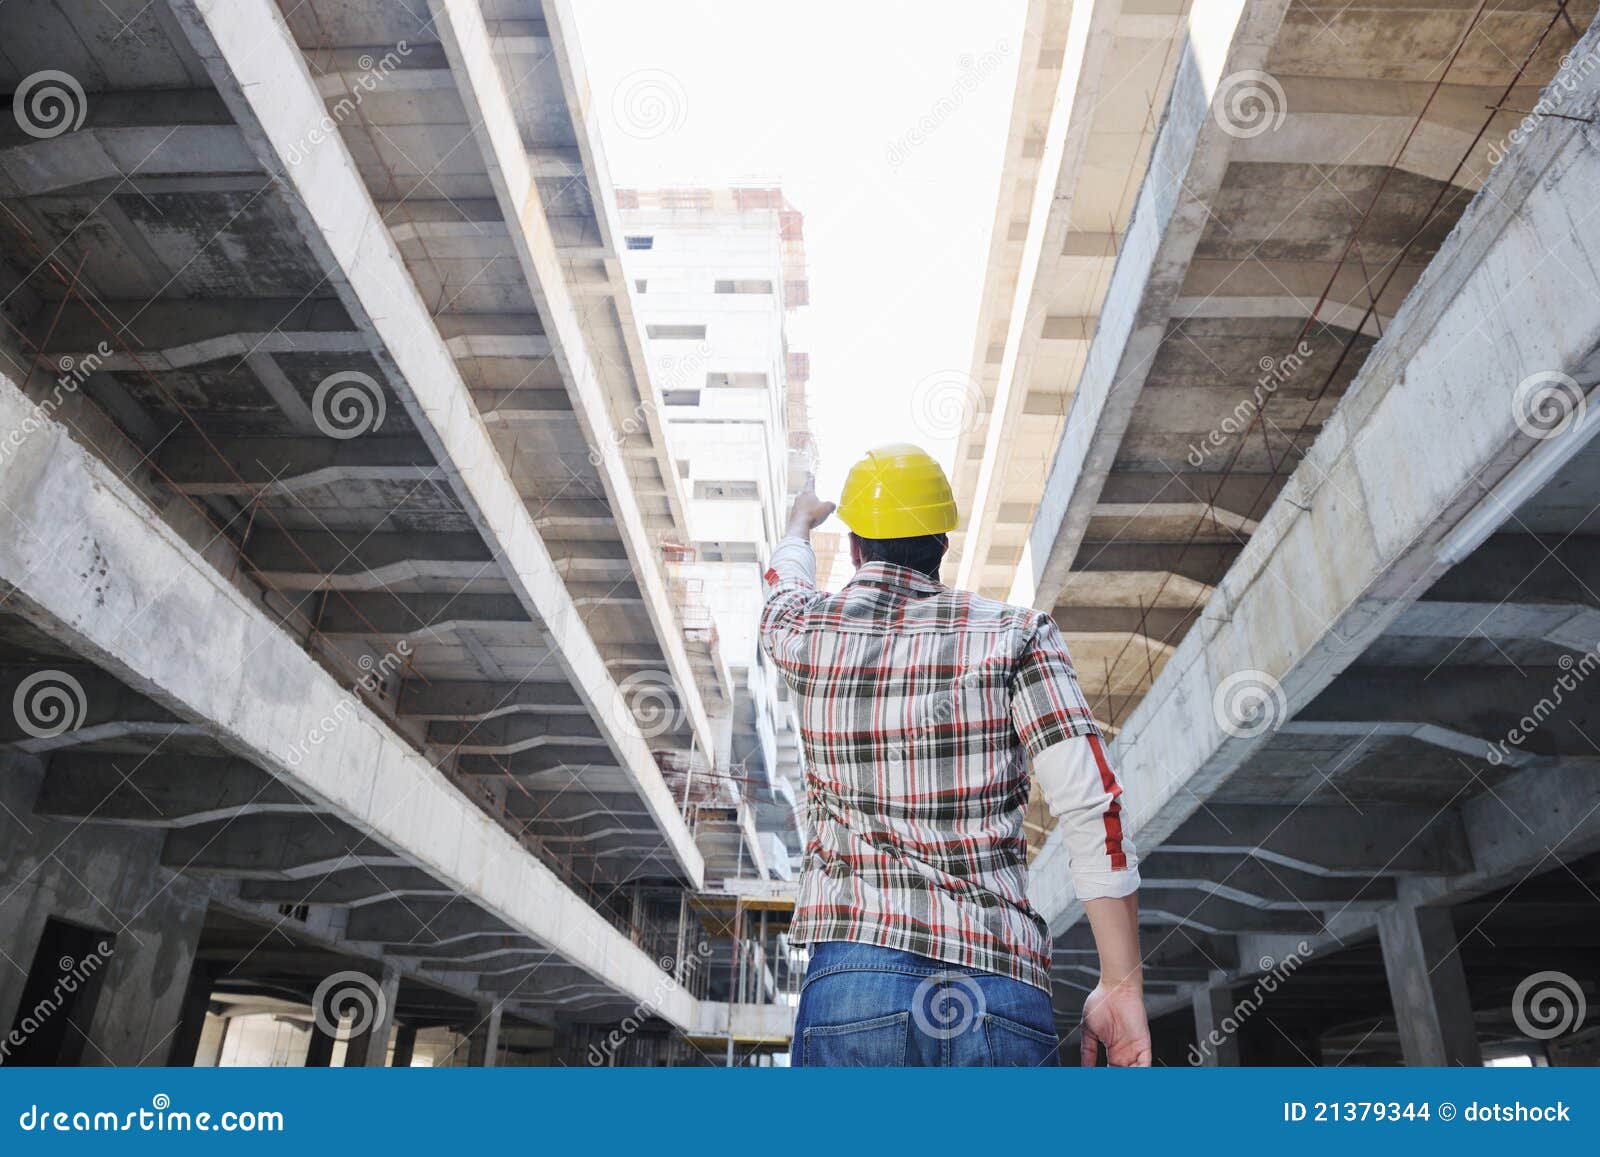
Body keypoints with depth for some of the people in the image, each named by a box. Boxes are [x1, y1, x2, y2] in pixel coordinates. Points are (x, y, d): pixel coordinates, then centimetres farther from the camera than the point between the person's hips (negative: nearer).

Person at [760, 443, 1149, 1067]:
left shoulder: (809, 630, 8)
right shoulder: (1016, 635, 3)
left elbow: (786, 572, 35)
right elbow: (1093, 805, -5)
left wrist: (802, 519, 58)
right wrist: (1122, 986, 0)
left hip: (853, 980, 0)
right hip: (1005, 991, 0)